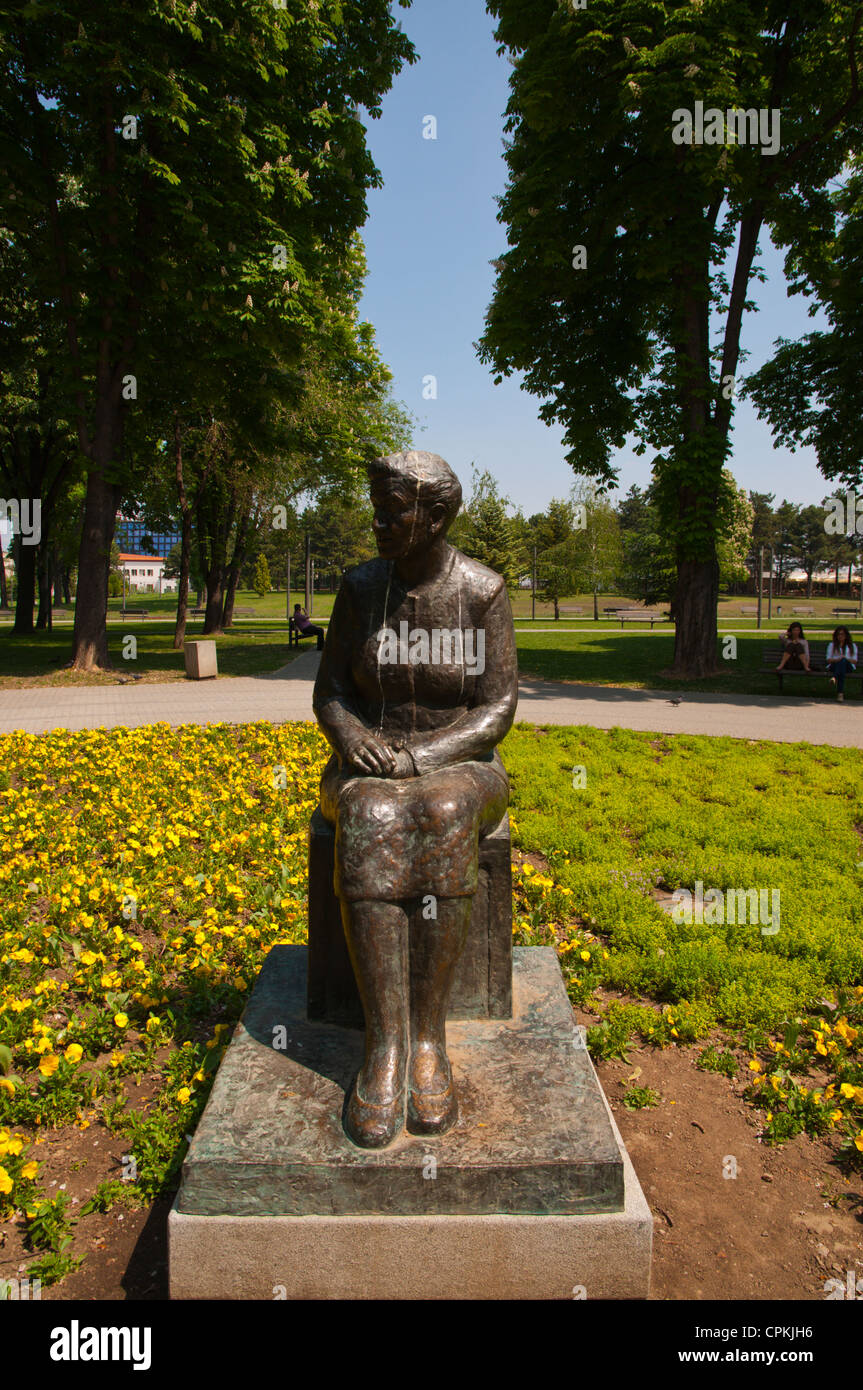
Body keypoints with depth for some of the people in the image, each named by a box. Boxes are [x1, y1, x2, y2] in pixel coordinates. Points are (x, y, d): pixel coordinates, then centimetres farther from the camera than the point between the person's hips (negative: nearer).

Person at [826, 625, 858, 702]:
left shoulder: (852, 646, 24)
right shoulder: (831, 645, 26)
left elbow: (854, 661, 12)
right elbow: (829, 660, 13)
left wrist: (845, 659, -9)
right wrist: (837, 659, -9)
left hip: (848, 666, 0)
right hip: (834, 666, 0)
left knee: (843, 661, -37)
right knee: (841, 661, -37)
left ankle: (834, 678, -67)